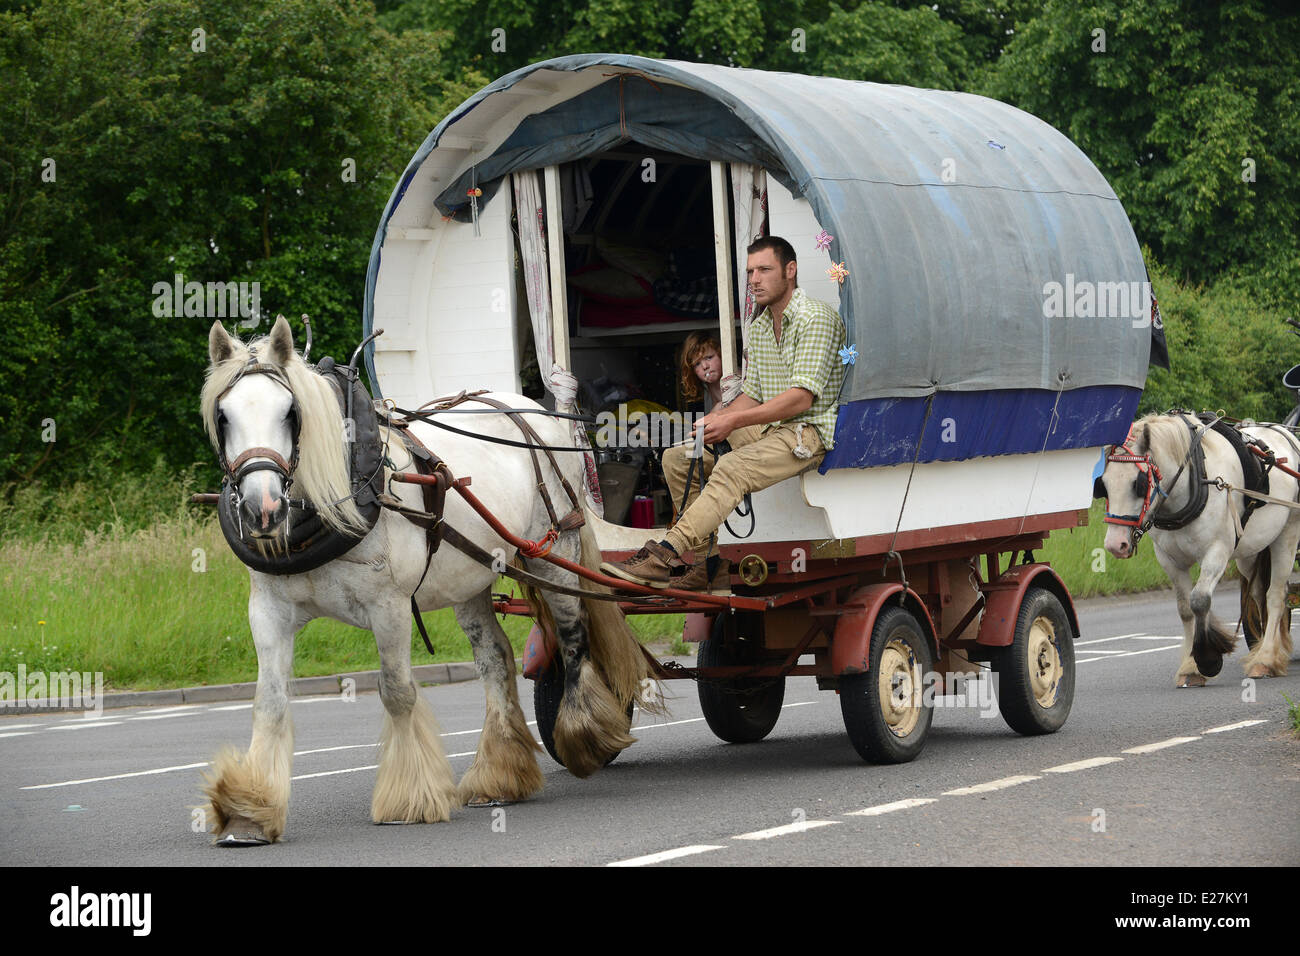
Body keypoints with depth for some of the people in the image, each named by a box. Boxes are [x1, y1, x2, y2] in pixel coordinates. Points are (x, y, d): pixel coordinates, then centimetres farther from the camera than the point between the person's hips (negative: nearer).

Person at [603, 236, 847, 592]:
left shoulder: (816, 318, -11)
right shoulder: (760, 327, 17)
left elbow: (800, 398, -20)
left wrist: (733, 420, -24)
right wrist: (720, 418, -5)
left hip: (810, 432, -9)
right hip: (766, 429, 9)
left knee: (732, 468, -33)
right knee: (677, 459, -1)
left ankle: (664, 555, -41)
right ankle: (708, 563, -6)